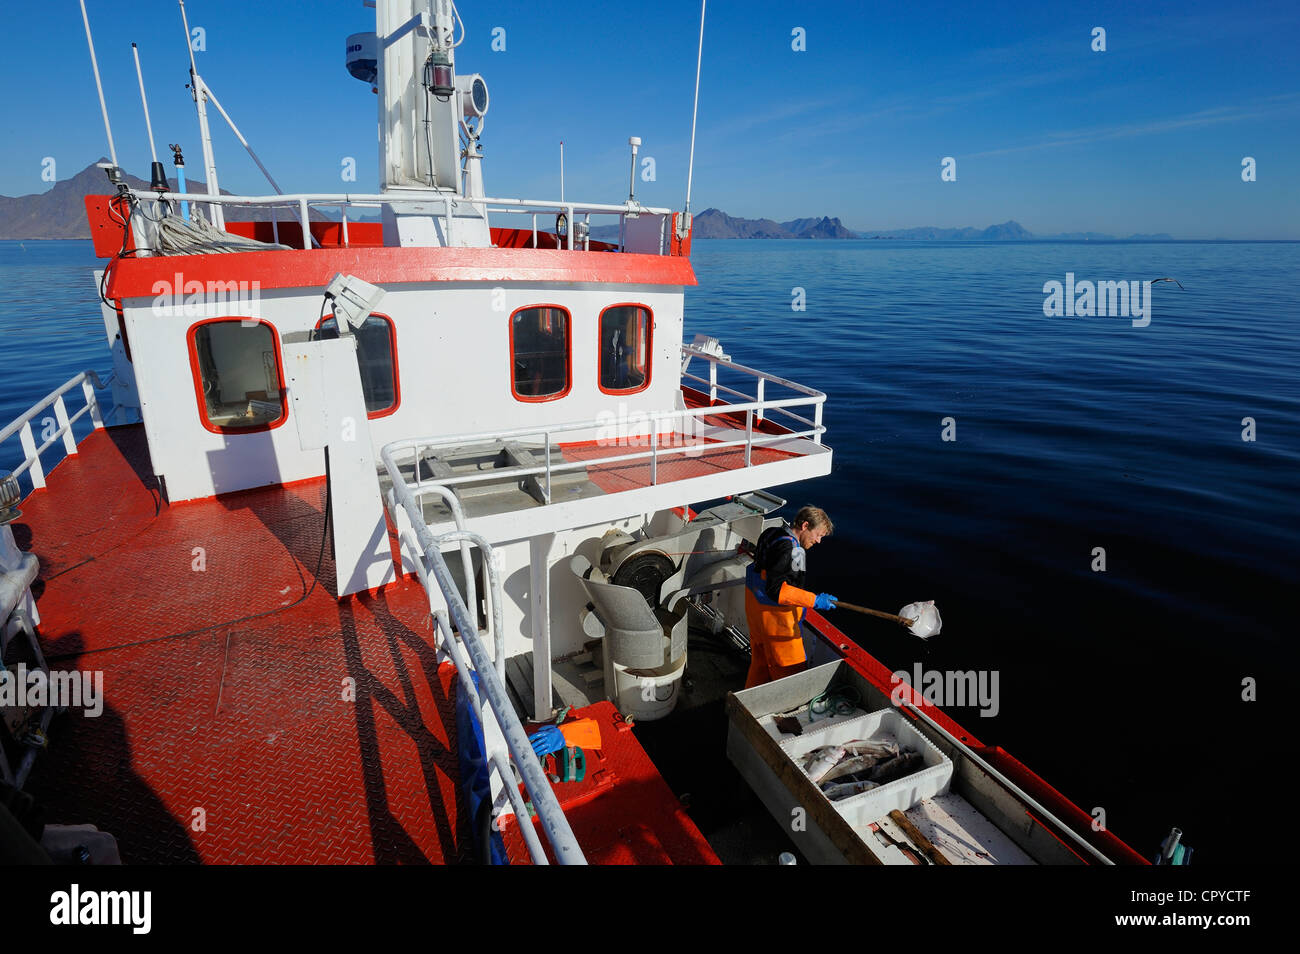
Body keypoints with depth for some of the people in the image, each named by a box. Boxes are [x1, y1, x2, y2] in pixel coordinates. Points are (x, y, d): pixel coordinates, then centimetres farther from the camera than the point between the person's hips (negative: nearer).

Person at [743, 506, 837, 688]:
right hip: (775, 617, -10)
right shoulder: (789, 548, -26)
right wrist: (814, 601, -31)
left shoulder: (773, 533, 3)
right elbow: (776, 589, -32)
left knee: (760, 662, 24)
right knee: (789, 670, 3)